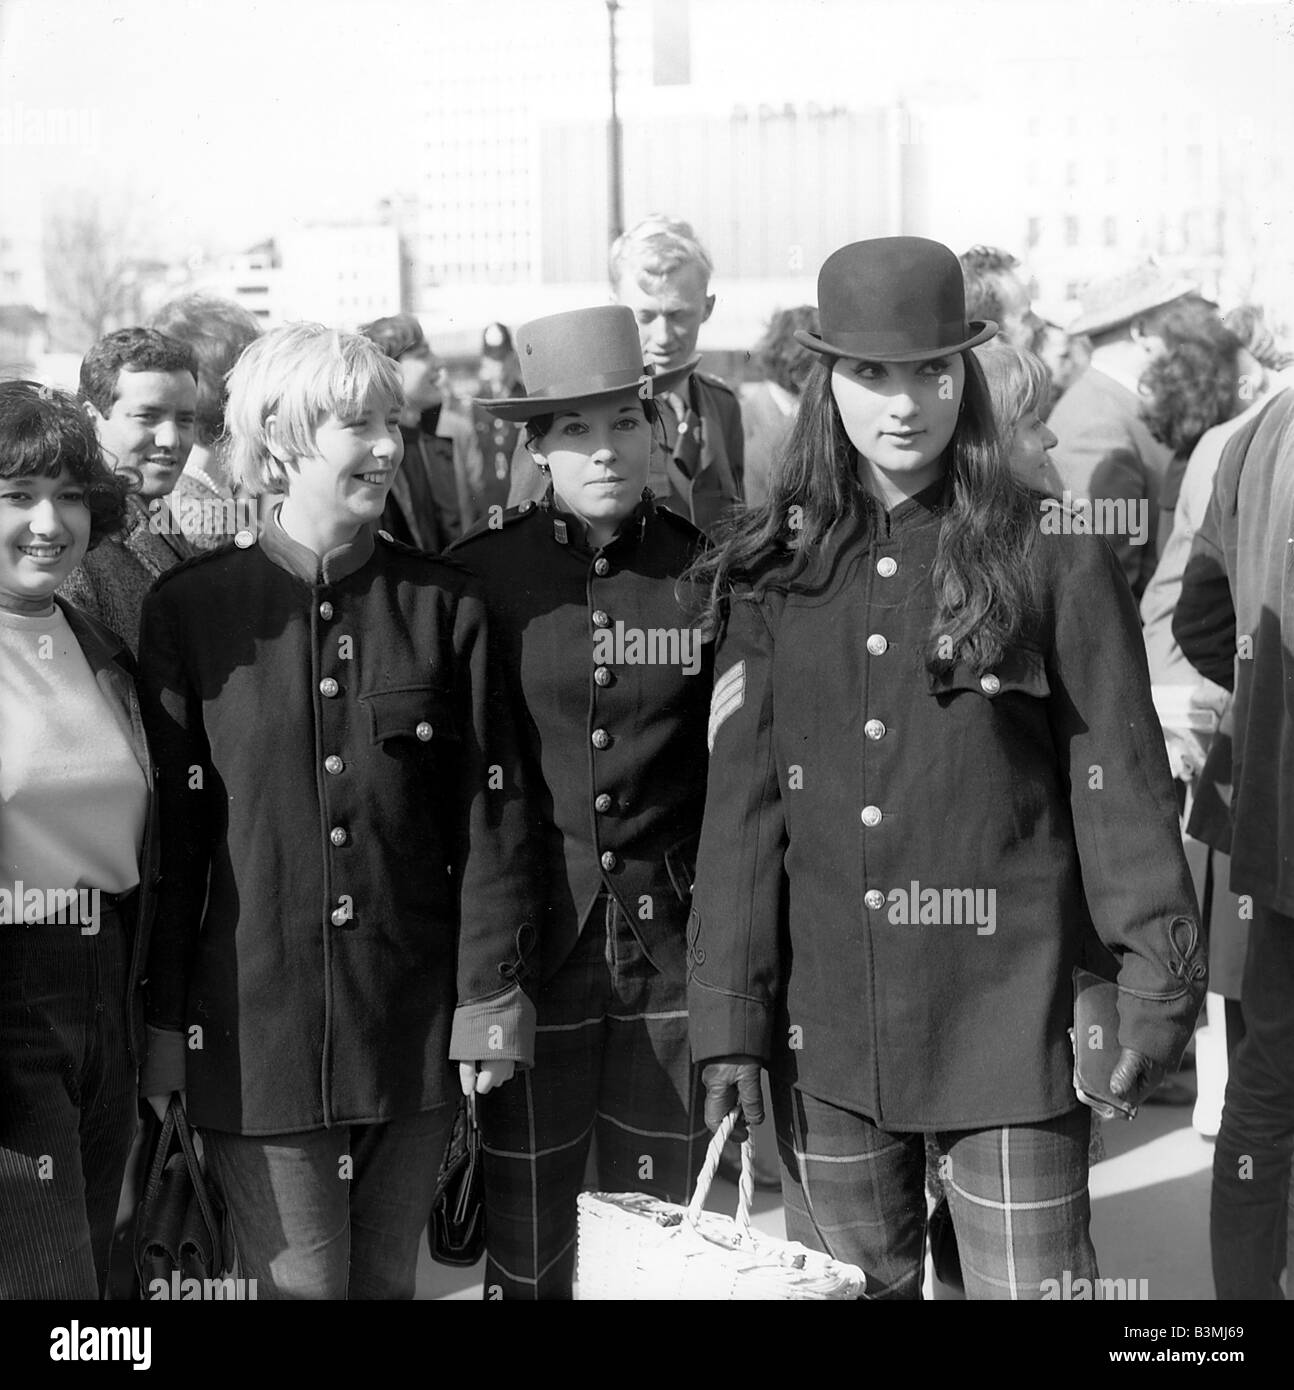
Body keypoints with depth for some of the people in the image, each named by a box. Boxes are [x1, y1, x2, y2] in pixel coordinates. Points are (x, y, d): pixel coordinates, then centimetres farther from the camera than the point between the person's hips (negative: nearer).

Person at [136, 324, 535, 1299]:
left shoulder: (446, 605, 1)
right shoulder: (191, 609, -4)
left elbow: (489, 813, 1)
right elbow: (171, 834, -2)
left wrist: (489, 1000, -3)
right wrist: (160, 1034, -1)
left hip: (415, 1027, 2)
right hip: (257, 1026, -2)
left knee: (387, 1276, 14)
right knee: (301, 1282, 5)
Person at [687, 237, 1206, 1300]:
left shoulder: (1051, 555, -4)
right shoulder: (776, 567, 4)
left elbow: (1120, 780, -2)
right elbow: (741, 796, 3)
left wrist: (1159, 981, -5)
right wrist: (729, 1013, 0)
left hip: (1009, 1017, -3)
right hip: (827, 1022, 3)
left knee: (1027, 1282, 2)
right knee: (849, 1280, 14)